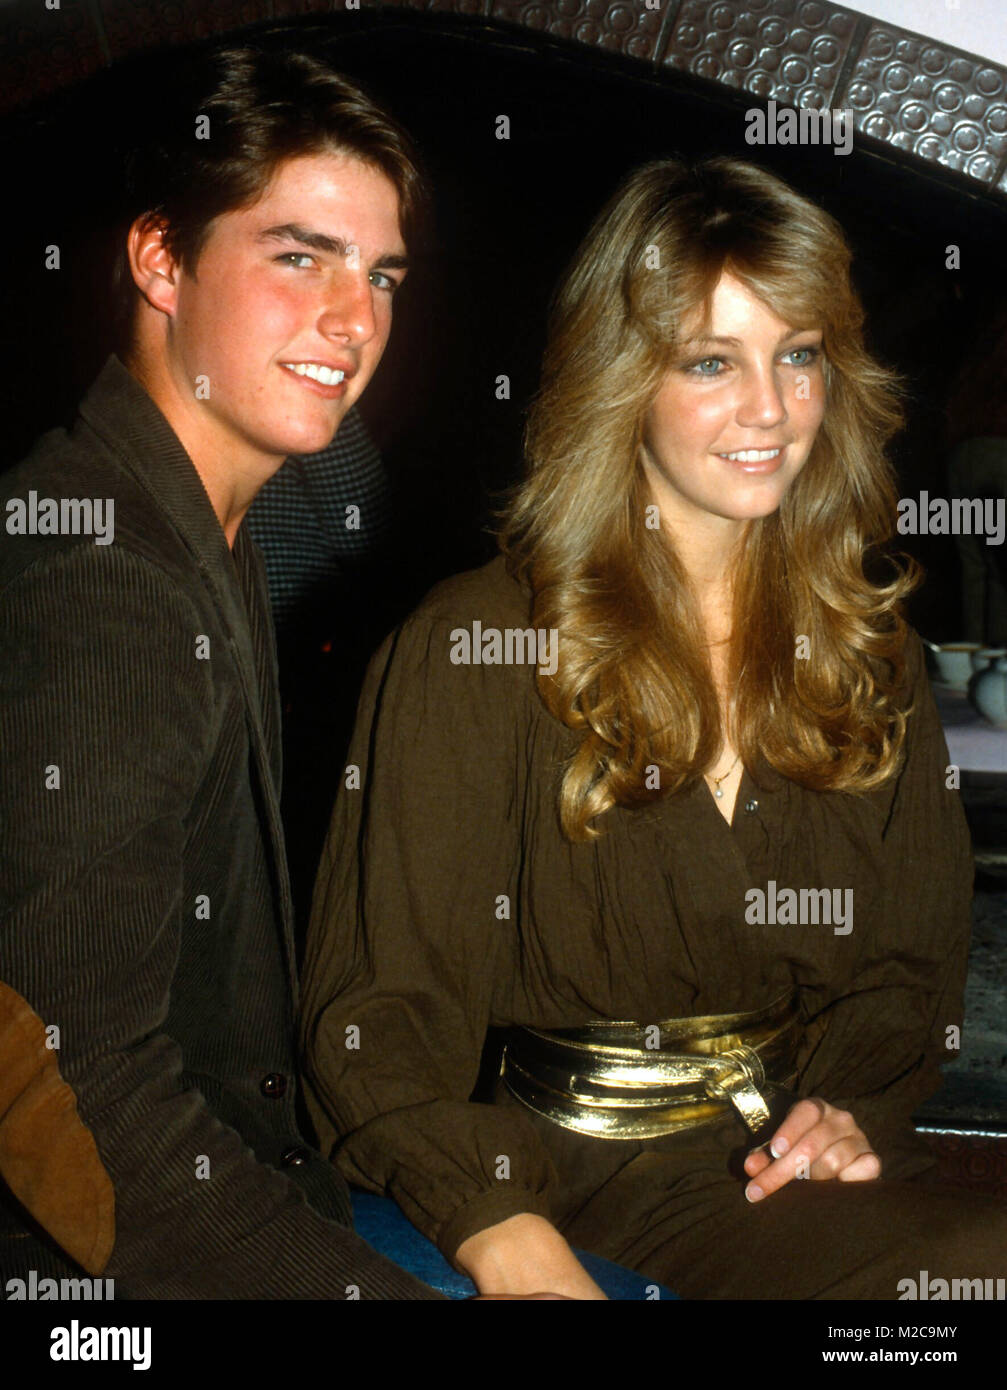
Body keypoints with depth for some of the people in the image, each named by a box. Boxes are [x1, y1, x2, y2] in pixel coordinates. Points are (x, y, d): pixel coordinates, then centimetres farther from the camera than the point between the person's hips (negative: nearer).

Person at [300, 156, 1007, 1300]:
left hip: (793, 1160, 5)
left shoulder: (863, 638, 6)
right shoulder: (475, 649, -9)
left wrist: (853, 1105, -5)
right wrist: (508, 1236, -24)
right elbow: (381, 1012, -10)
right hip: (574, 1164, -5)